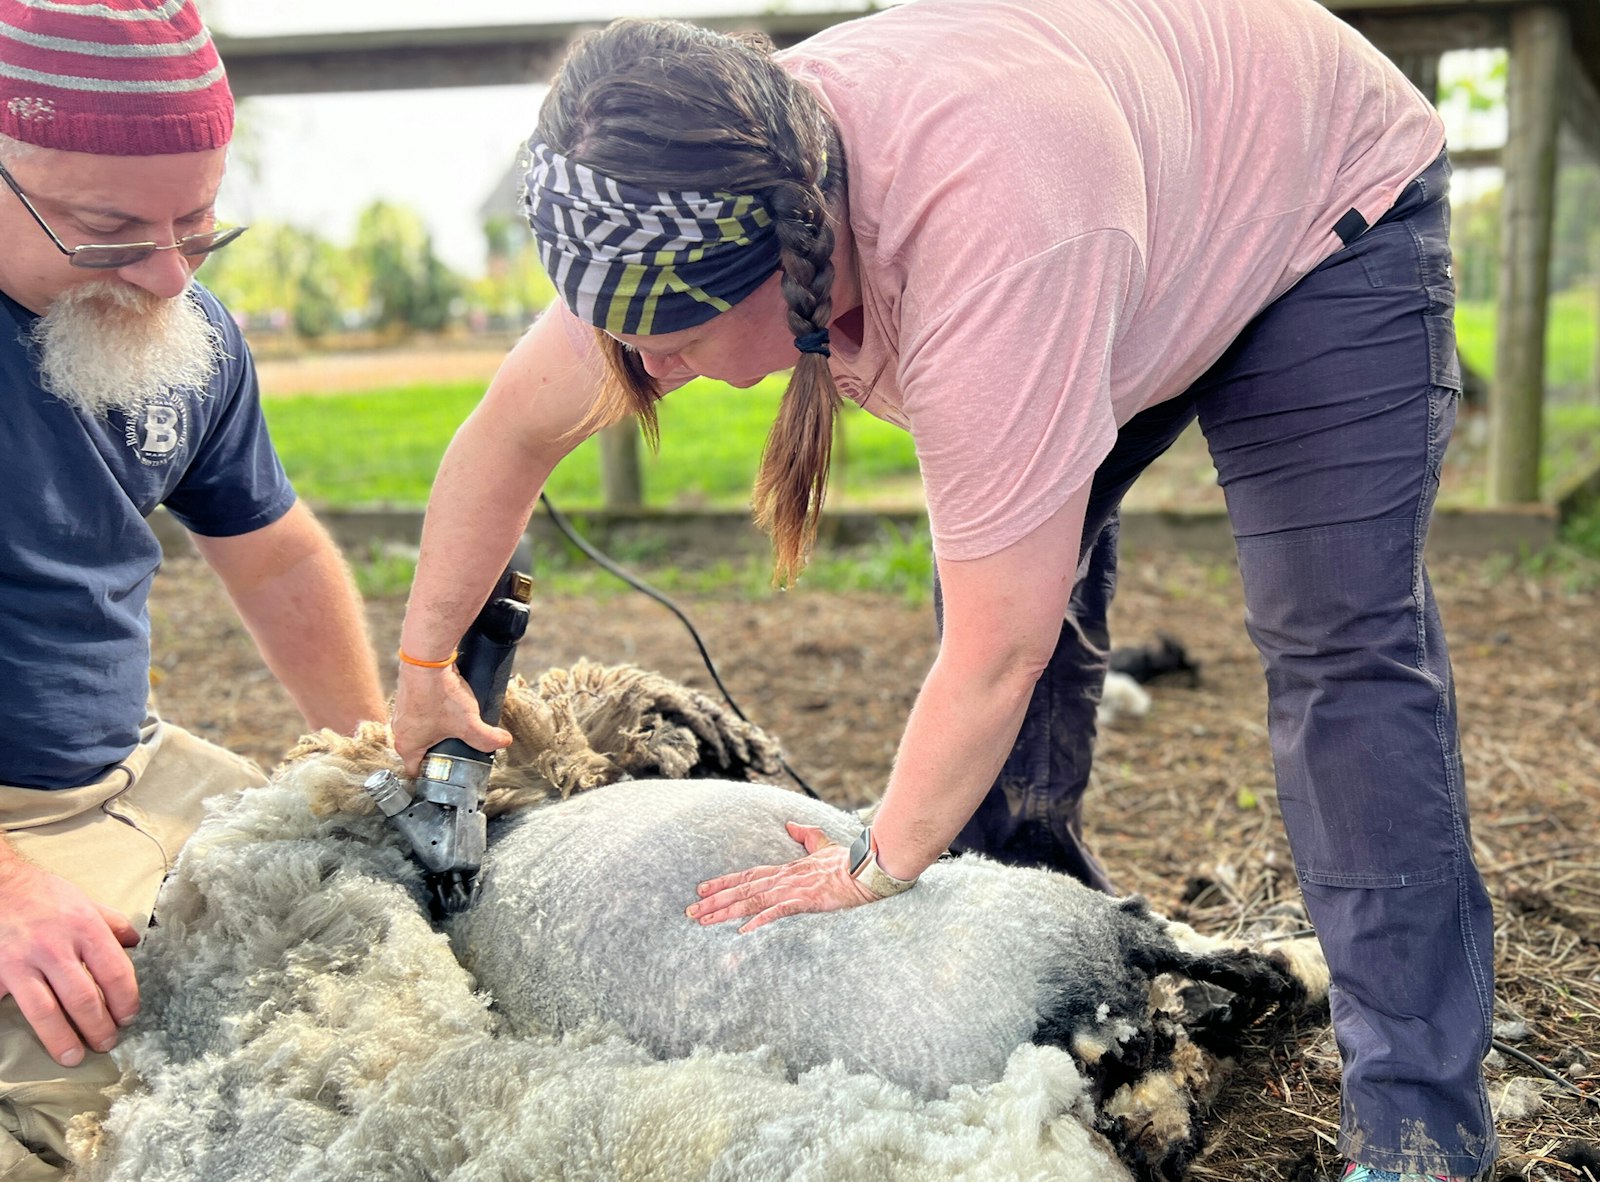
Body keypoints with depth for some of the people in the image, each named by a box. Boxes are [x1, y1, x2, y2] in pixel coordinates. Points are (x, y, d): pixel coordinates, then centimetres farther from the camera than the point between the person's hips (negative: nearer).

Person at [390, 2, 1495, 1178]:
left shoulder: (983, 245, -46)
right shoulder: (695, 216, -23)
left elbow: (995, 655, -38)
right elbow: (512, 428, -8)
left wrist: (878, 867, -22)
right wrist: (426, 664, 1)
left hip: (1326, 198, -7)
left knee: (1337, 640, -18)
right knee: (1006, 573, -3)